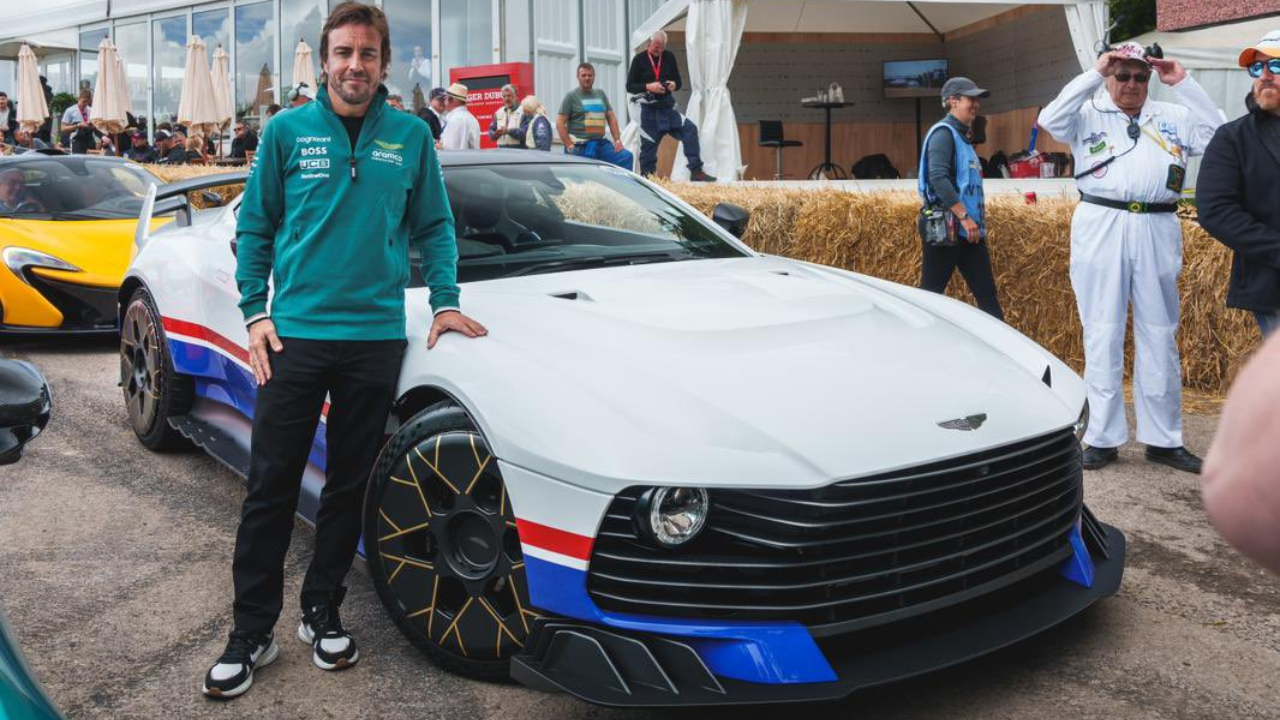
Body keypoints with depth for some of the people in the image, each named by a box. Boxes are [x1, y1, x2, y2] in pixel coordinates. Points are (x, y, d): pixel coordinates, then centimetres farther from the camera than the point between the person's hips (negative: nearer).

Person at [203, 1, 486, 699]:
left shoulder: (411, 137, 6)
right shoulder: (288, 131, 4)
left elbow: (434, 227, 13)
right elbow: (255, 226, 8)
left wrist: (445, 301, 2)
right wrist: (255, 311, -1)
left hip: (375, 337, 1)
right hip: (294, 334, -1)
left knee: (349, 486, 10)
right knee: (271, 487, 2)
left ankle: (322, 612, 27)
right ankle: (252, 632, 14)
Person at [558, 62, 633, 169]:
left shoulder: (601, 94, 16)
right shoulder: (571, 96, 1)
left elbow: (611, 118, 17)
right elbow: (560, 123, -5)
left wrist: (617, 140, 4)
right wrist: (570, 146, -12)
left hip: (601, 143, 5)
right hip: (580, 147, -5)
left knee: (627, 156, -11)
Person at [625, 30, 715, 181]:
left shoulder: (669, 57, 6)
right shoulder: (639, 60, -2)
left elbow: (679, 81, 14)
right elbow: (630, 86, -3)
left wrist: (674, 84, -10)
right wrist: (648, 87, -18)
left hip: (668, 107, 3)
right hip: (649, 110, -2)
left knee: (690, 129, -14)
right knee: (648, 146, -1)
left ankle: (696, 171, -12)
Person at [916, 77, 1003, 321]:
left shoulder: (961, 136, 20)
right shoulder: (944, 132, -8)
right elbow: (938, 177, -22)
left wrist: (974, 221, 20)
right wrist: (964, 217, -24)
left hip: (968, 231, 9)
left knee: (987, 293, 5)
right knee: (931, 294, -3)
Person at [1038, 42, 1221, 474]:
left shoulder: (1173, 116, 16)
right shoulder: (1088, 114, 8)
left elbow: (1219, 135, 4)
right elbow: (1050, 120, -10)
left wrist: (1183, 83, 2)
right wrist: (1094, 74, -9)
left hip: (1157, 232, 3)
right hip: (1101, 229, -3)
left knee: (1160, 337, 7)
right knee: (1103, 335, 2)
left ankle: (1163, 438, 15)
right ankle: (1103, 437, 7)